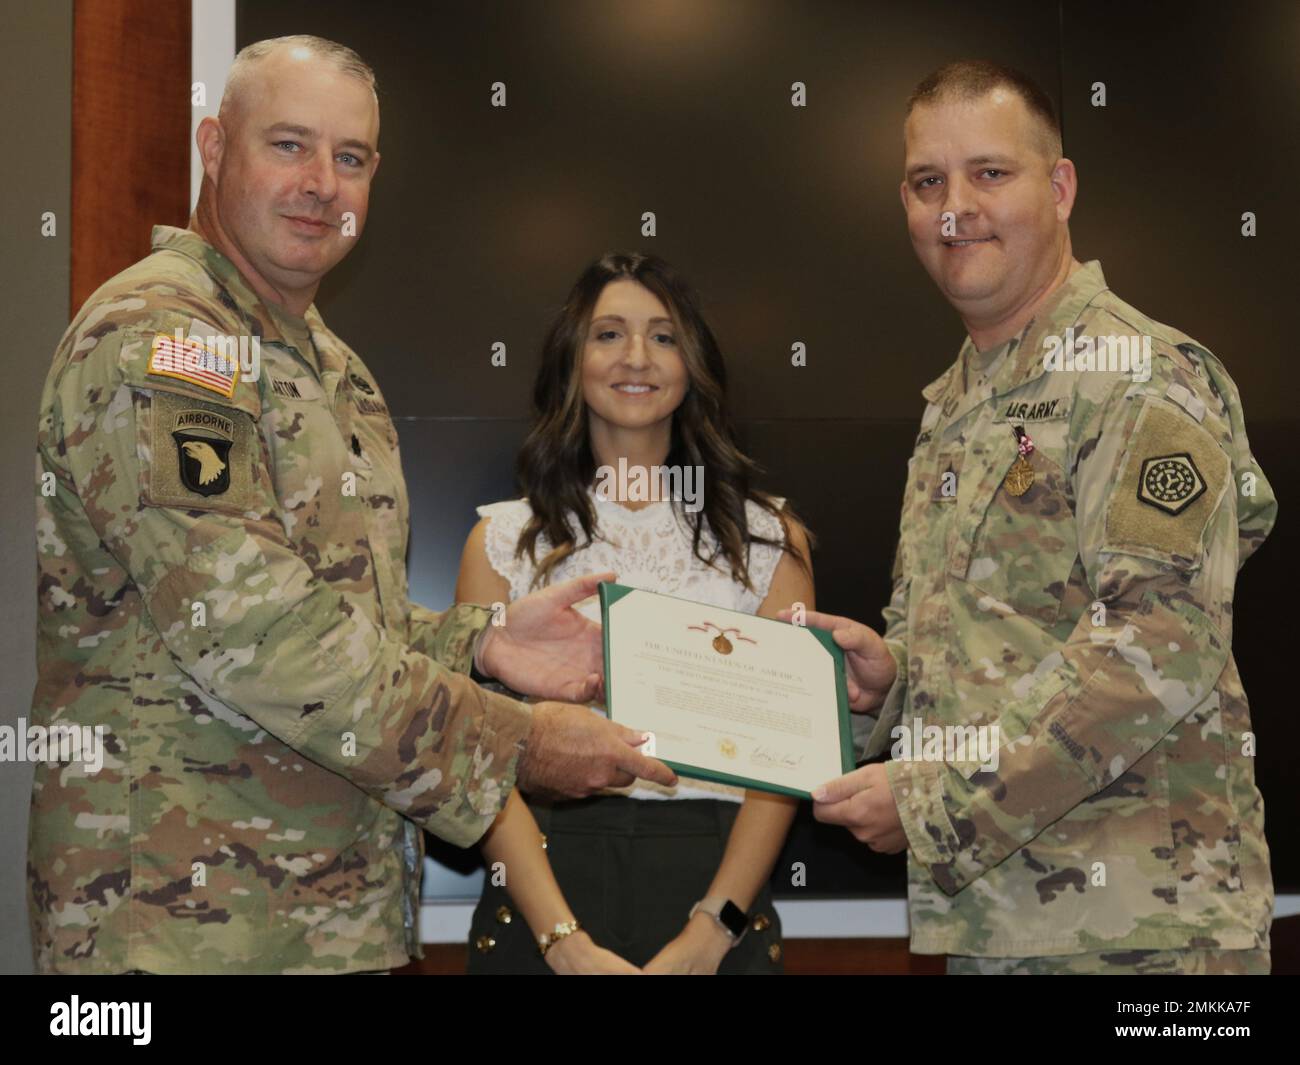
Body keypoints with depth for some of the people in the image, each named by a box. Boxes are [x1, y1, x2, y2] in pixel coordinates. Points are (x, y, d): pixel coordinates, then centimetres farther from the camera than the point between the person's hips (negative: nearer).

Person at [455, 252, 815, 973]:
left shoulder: (766, 537, 3)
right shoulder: (505, 540, 3)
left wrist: (709, 931, -14)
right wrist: (563, 939, -14)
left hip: (710, 882, 0)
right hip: (547, 881, 0)